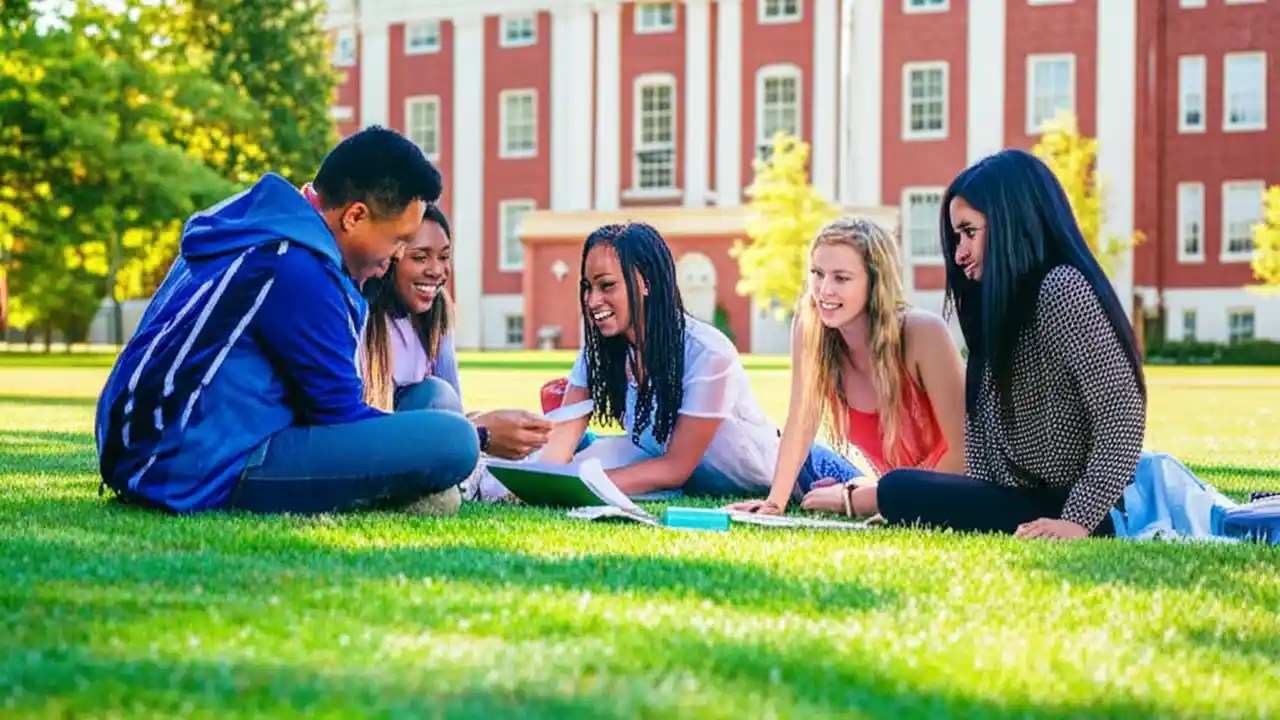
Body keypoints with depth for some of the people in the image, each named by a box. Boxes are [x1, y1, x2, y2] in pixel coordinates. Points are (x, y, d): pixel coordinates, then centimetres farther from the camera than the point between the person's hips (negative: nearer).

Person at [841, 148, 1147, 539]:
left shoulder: (1063, 288, -15)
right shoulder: (1005, 304, 17)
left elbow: (1124, 417, -22)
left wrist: (1079, 522, -25)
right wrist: (971, 506, 0)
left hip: (1059, 510, -10)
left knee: (901, 490, -16)